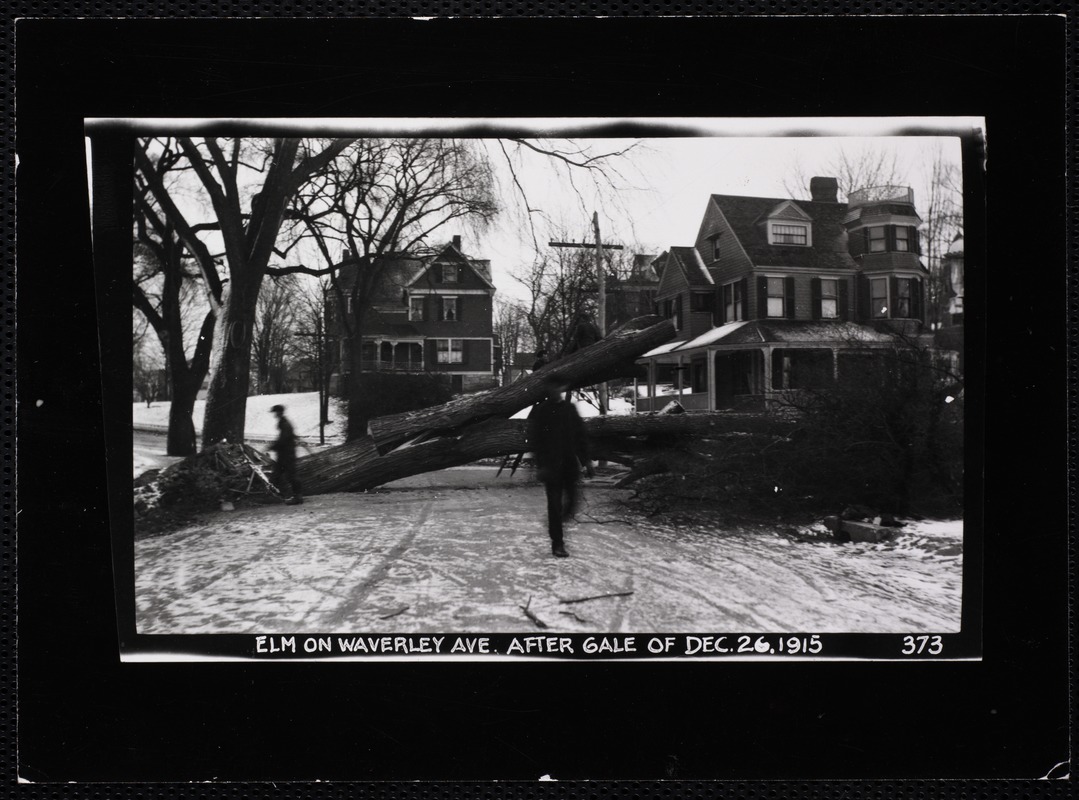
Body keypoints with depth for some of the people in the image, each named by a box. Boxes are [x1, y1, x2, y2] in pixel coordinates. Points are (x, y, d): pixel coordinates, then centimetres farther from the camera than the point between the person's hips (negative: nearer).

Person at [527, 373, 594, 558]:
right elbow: (534, 441, -6)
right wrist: (541, 465, -14)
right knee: (555, 504, -2)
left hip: (570, 464, 4)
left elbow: (580, 436, 12)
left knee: (571, 502, 0)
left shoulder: (570, 409, 9)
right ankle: (557, 543, 6)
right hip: (551, 465, -3)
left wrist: (586, 460, 7)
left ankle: (557, 522, 30)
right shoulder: (539, 412, -3)